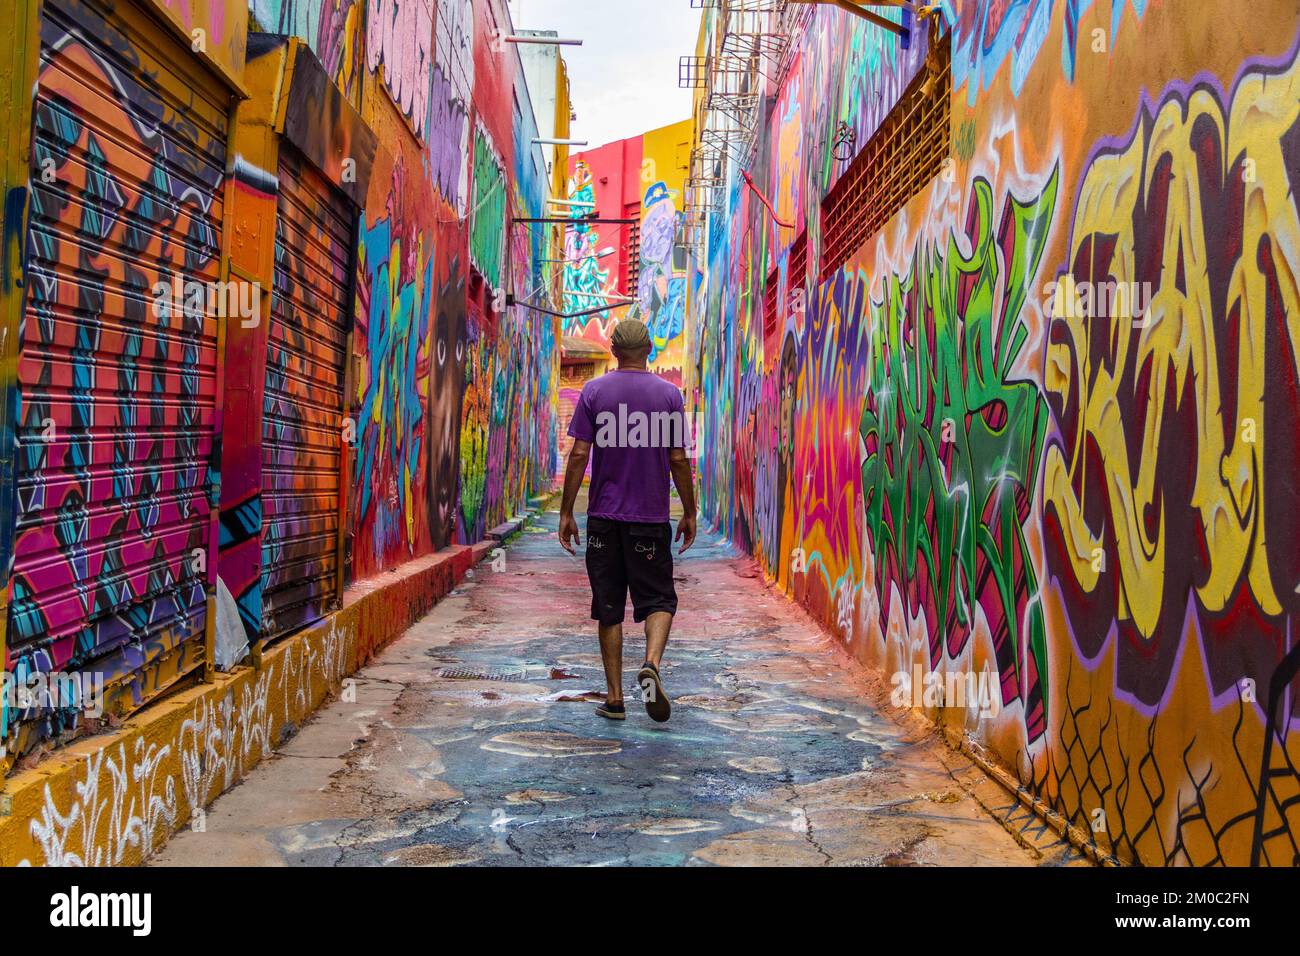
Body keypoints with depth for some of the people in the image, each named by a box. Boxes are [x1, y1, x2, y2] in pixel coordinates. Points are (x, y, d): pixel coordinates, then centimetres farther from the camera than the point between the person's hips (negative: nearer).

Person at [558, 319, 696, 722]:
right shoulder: (669, 394, 1)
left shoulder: (594, 391, 0)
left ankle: (615, 697, 10)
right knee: (658, 599, 8)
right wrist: (689, 513, 9)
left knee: (608, 607, 7)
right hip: (652, 517, 0)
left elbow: (579, 455, -4)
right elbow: (679, 459, 0)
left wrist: (566, 513, 1)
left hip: (604, 516, 1)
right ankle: (652, 664, -19)